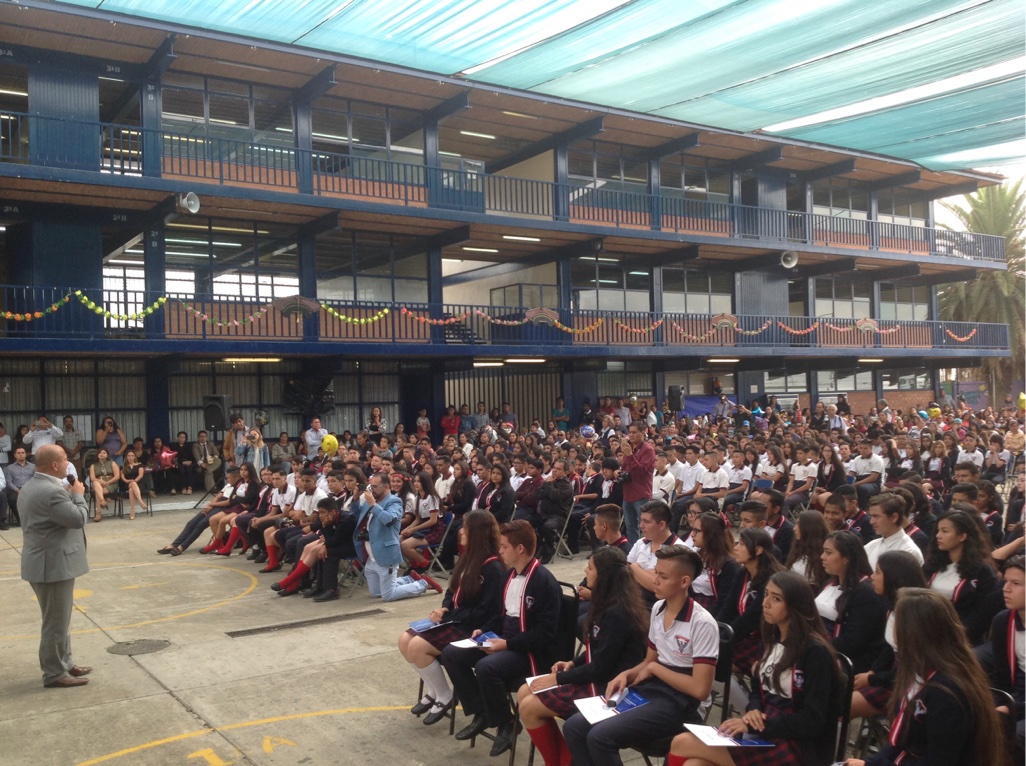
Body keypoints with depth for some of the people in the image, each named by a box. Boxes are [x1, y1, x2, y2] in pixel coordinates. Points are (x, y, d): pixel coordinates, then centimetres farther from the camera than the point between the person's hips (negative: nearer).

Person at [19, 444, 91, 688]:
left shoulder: (30, 487, 12)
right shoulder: (51, 491, -24)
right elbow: (78, 518, -21)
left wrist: (70, 495, 9)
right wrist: (78, 495, -7)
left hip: (46, 562, 11)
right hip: (54, 565, -11)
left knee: (59, 619, 20)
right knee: (56, 622, 0)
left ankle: (64, 663, 29)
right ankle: (54, 674, 8)